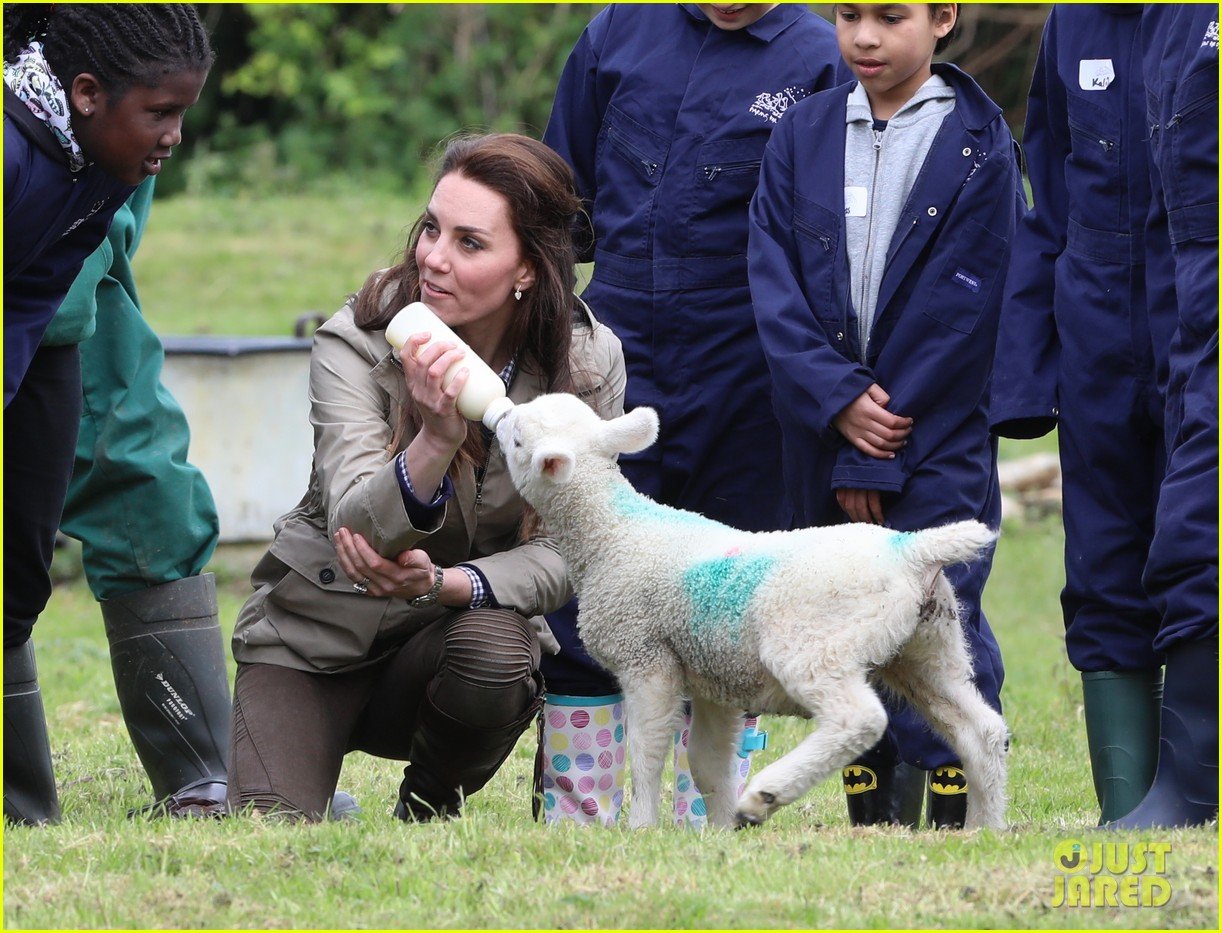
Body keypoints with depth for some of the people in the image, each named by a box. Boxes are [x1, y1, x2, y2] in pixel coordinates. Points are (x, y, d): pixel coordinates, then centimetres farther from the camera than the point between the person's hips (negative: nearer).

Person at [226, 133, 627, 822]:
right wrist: (435, 442, -50)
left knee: (494, 652, -34)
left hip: (467, 618, 2)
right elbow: (357, 526, -30)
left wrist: (444, 583, -31)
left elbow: (565, 549, -11)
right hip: (318, 629, -1)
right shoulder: (356, 342, -18)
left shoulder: (590, 361, -12)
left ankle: (428, 810, -3)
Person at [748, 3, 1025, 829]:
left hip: (939, 441, -4)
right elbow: (774, 286, 1)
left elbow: (958, 316, -9)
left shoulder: (978, 147, -4)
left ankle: (959, 822, -5)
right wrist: (838, 399, -14)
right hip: (824, 432, 4)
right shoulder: (800, 138, 8)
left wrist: (875, 458, -11)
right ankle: (873, 825, 14)